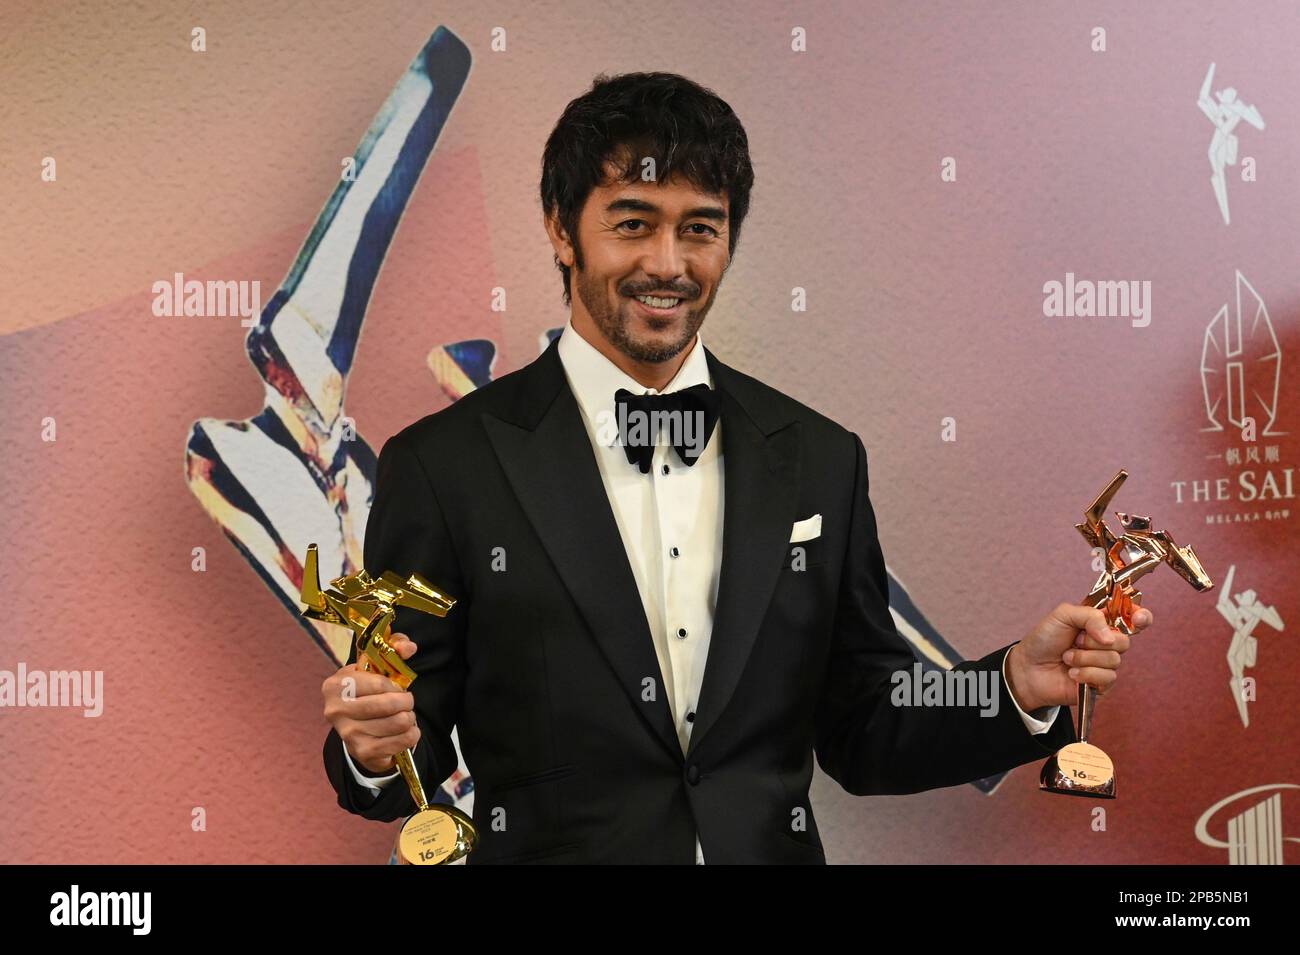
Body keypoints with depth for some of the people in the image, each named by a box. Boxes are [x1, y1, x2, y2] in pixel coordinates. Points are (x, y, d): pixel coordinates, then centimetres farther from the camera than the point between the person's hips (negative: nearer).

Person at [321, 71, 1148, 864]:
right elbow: (417, 745, -5)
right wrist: (379, 751, -25)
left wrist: (1019, 688, -8)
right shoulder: (444, 466, -9)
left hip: (772, 845, 2)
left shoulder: (821, 461, 1)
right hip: (545, 848, -2)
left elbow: (861, 738, 6)